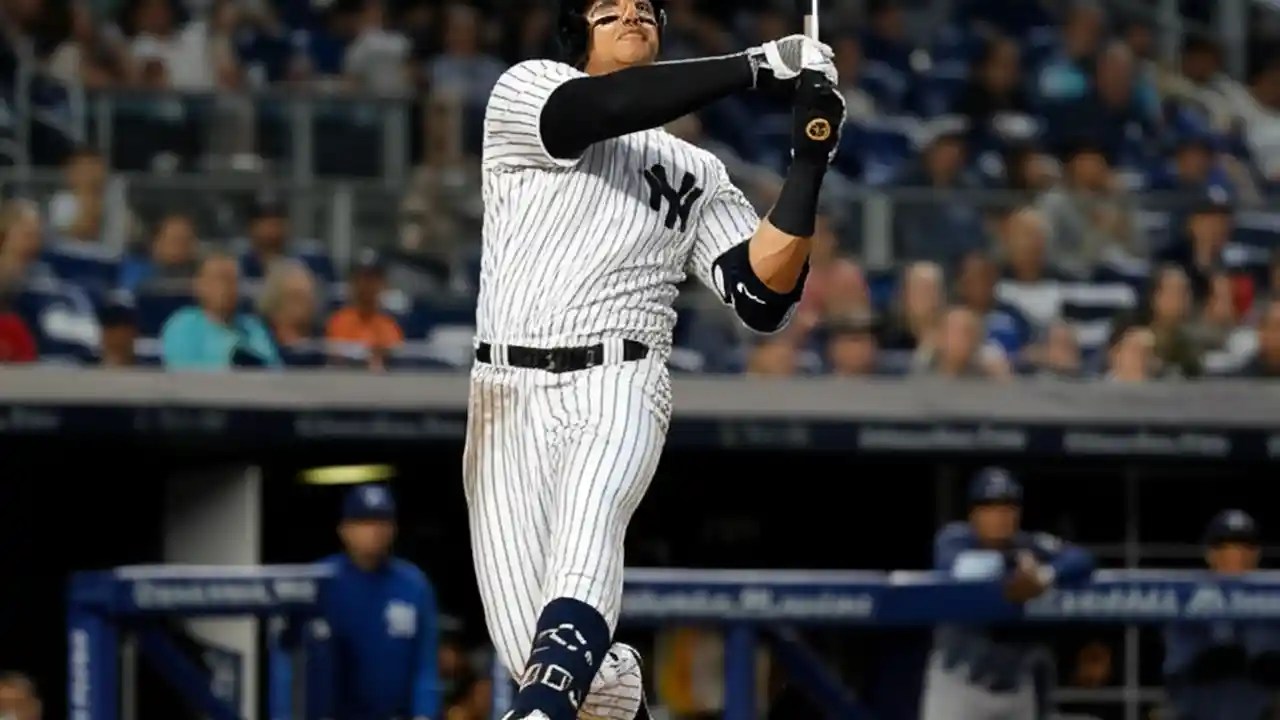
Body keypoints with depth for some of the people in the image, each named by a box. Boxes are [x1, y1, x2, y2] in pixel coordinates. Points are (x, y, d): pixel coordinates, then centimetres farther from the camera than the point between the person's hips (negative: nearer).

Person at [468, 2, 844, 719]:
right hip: (508, 392, 0)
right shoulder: (525, 92, 12)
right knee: (533, 649, -9)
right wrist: (760, 65, -14)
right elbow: (598, 109, -13)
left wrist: (811, 159, -1)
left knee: (586, 523, -34)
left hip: (619, 389, 1)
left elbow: (766, 298, 7)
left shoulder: (698, 173, 22)